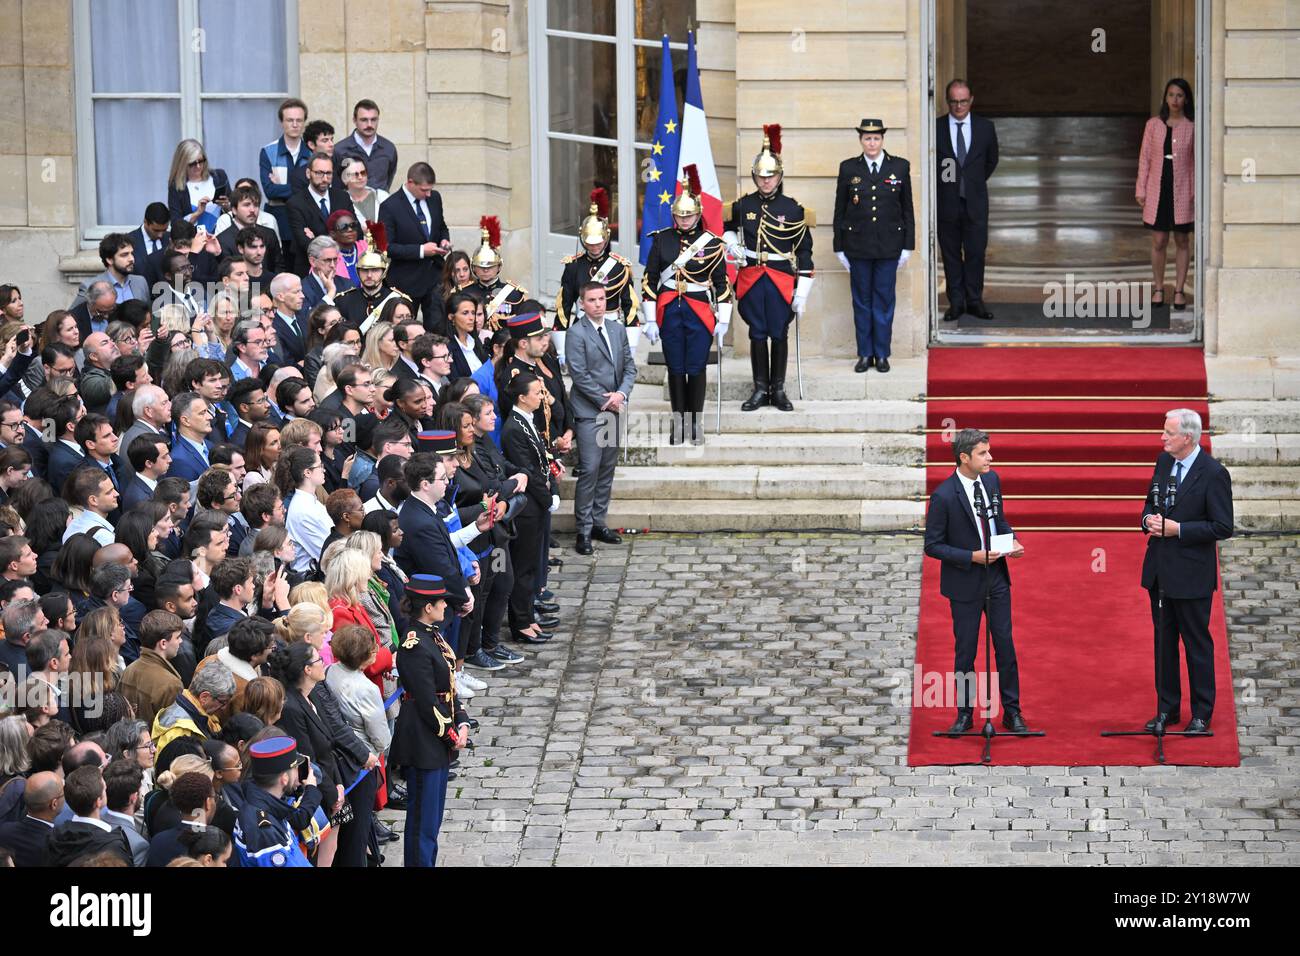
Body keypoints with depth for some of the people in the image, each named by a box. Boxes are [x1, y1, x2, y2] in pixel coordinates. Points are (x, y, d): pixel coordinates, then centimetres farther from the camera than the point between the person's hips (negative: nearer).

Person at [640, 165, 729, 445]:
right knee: (675, 369, 6)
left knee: (696, 369, 1)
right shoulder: (662, 240, 2)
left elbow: (722, 283, 3)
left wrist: (723, 319, 0)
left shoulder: (712, 244, -1)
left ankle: (696, 423, 13)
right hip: (669, 312, 1)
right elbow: (649, 280, 3)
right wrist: (650, 319, 0)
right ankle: (679, 424, 15)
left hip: (700, 313, -1)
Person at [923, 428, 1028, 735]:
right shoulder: (944, 497, -20)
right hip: (965, 583, -5)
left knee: (1005, 644, 8)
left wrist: (1011, 541, -5)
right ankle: (964, 714, 21)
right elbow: (933, 546, -14)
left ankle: (1012, 712, 18)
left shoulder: (991, 480, -1)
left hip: (996, 577, 5)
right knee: (965, 651, 7)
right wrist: (973, 557, -22)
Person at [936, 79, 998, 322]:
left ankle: (974, 300, 8)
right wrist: (941, 183, 7)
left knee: (976, 252, 0)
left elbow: (991, 160, 17)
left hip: (975, 202, 1)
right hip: (946, 202, -1)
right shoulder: (935, 128, -3)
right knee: (951, 254, 4)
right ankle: (956, 301, 10)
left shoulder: (985, 127, 4)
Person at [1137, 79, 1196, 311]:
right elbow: (1145, 158, 7)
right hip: (1158, 189, 1)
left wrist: (1197, 192, -3)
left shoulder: (1192, 127, 0)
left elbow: (1196, 161, 2)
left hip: (1182, 191, -1)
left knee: (1182, 241, 5)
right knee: (1158, 242, 3)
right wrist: (1141, 190, 3)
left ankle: (1179, 290, 12)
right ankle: (1158, 289, 13)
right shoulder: (1153, 125, 4)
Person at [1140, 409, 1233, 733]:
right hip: (1160, 569, 7)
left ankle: (1201, 714, 14)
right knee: (1164, 640, 14)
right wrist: (1149, 519, -4)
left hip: (1191, 574, -7)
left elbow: (1223, 527, -15)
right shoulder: (1164, 462, 6)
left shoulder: (1214, 474, -15)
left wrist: (1177, 529, -19)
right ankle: (1167, 709, 24)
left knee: (1197, 643, 4)